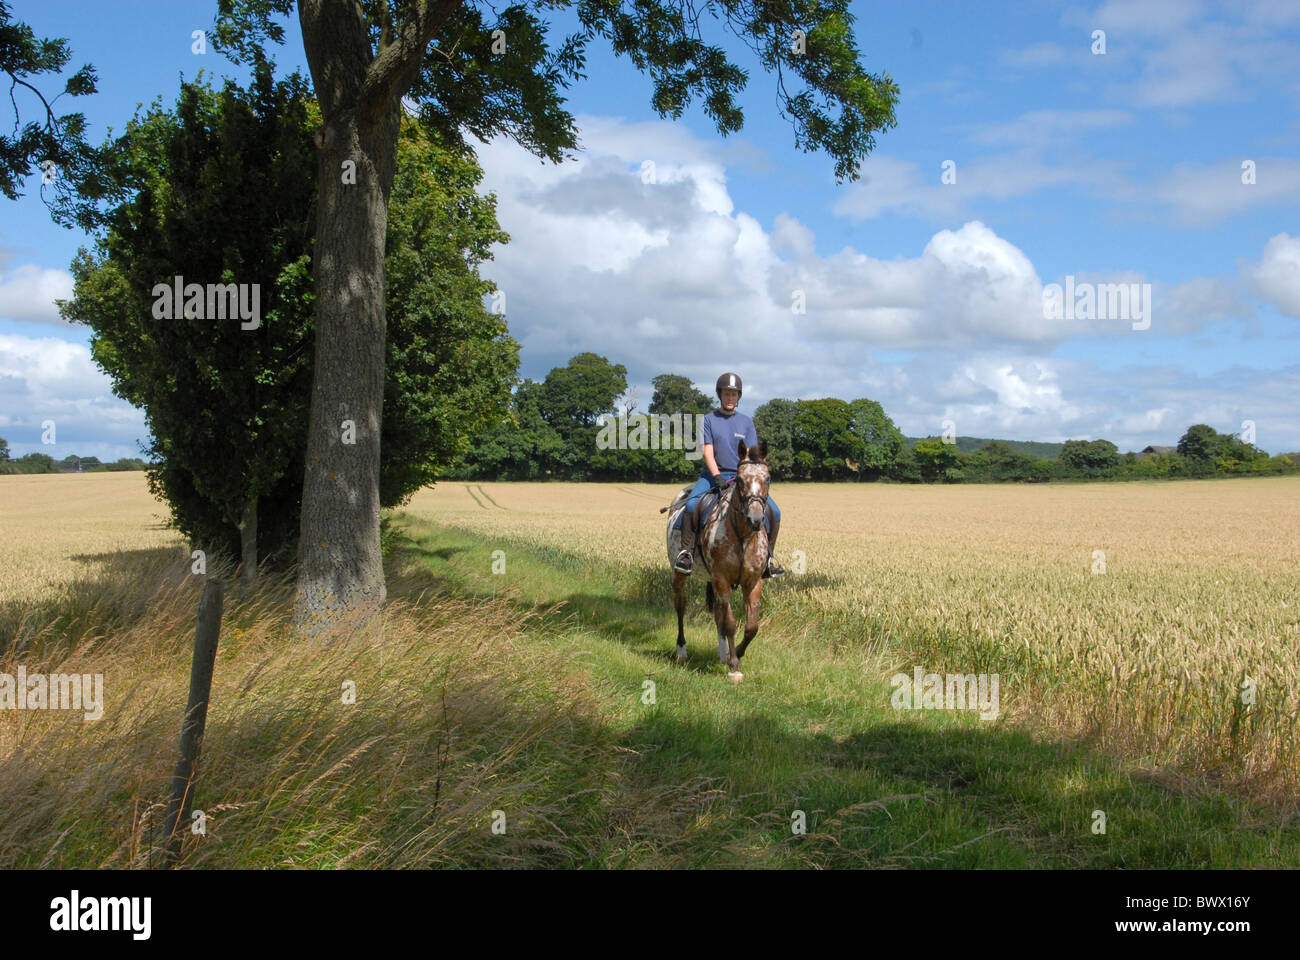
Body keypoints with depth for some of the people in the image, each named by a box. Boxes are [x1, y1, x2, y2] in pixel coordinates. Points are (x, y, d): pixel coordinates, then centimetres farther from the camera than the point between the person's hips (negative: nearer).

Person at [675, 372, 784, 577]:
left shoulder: (746, 422, 11)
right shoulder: (709, 420, 6)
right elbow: (707, 452, -4)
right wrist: (717, 477, -19)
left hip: (741, 477, 2)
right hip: (713, 475, -2)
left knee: (774, 513, -13)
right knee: (691, 505, -31)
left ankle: (769, 557, 4)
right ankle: (687, 553, -22)